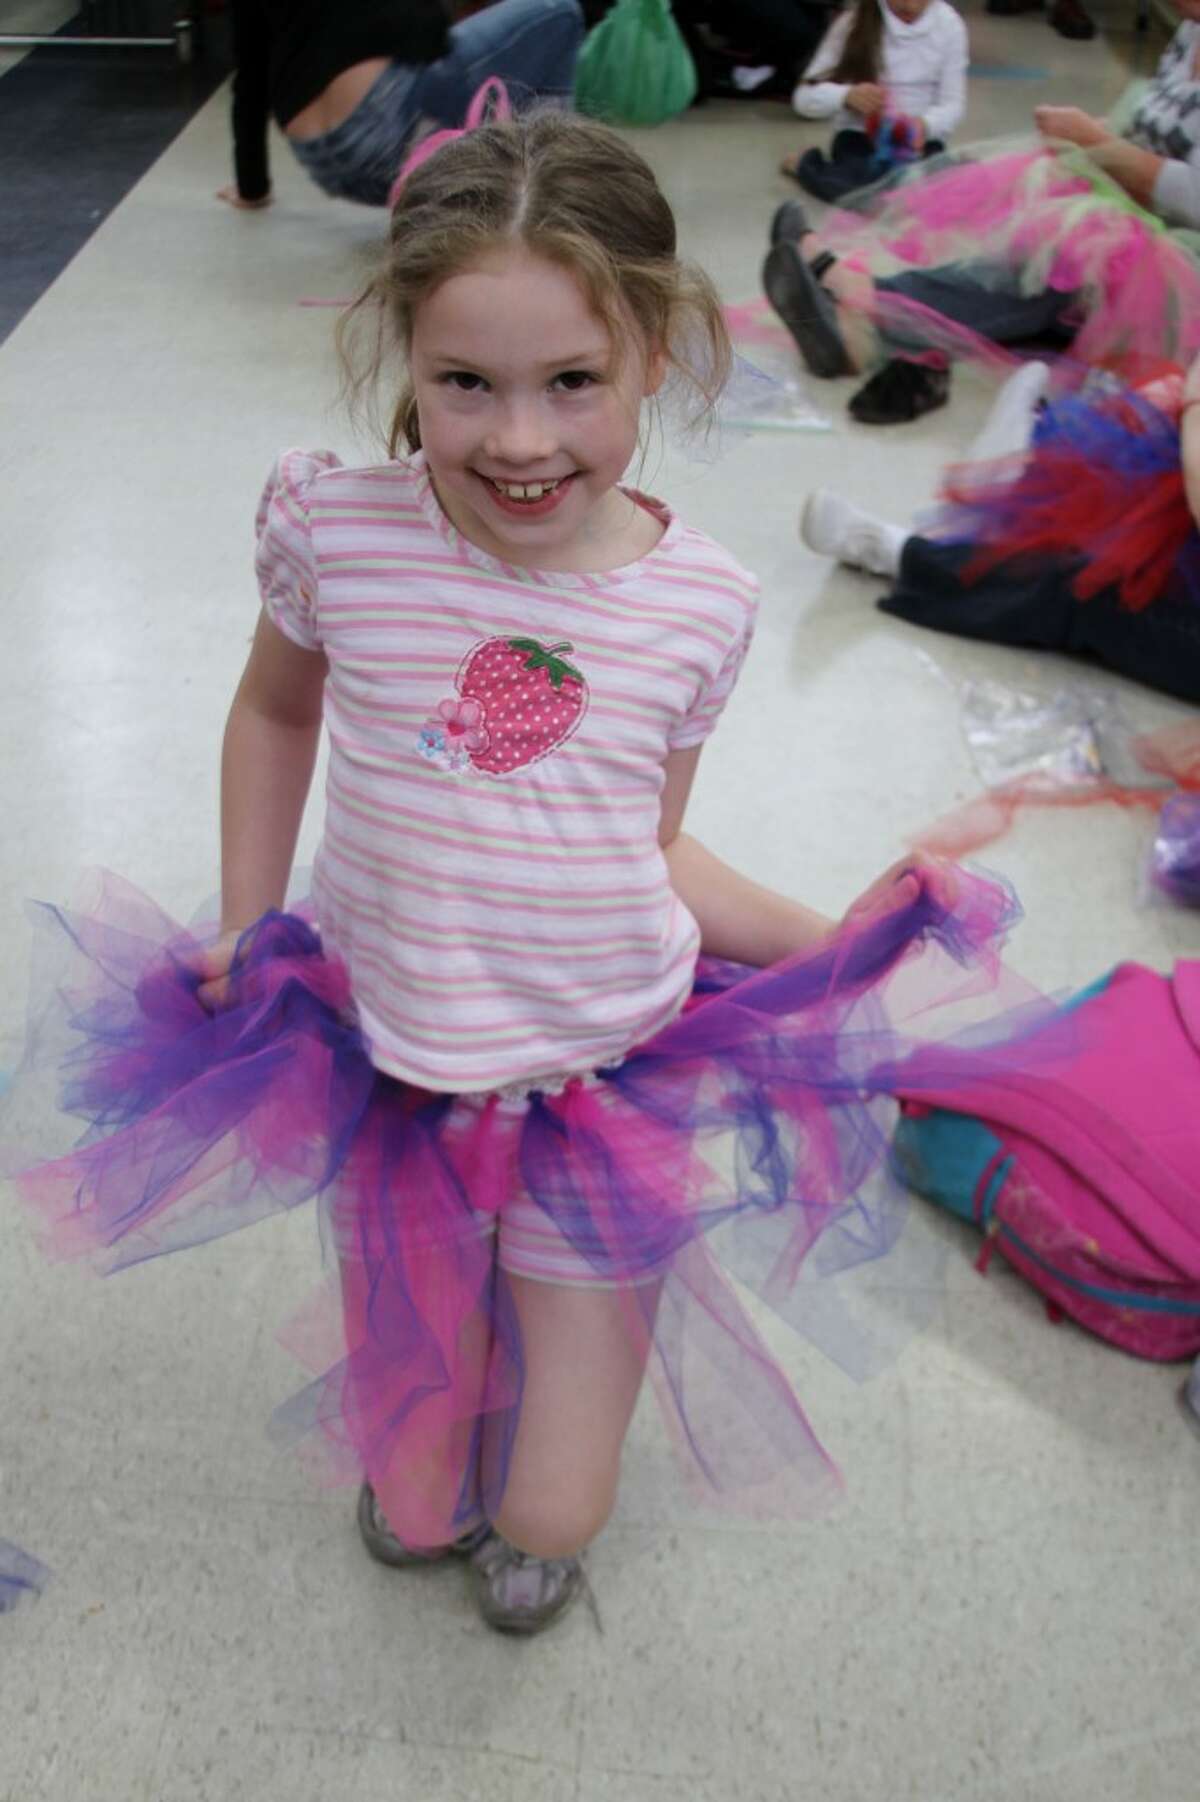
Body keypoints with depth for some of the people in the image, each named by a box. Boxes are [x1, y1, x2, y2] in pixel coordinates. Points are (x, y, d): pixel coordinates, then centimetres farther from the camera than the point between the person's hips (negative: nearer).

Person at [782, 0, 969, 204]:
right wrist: (847, 96, -34)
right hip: (861, 136, -1)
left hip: (920, 139, 2)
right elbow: (805, 97, -13)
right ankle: (807, 165, 1)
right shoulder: (854, 22, -9)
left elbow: (952, 104, -4)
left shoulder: (949, 24, -6)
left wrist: (925, 125, -27)